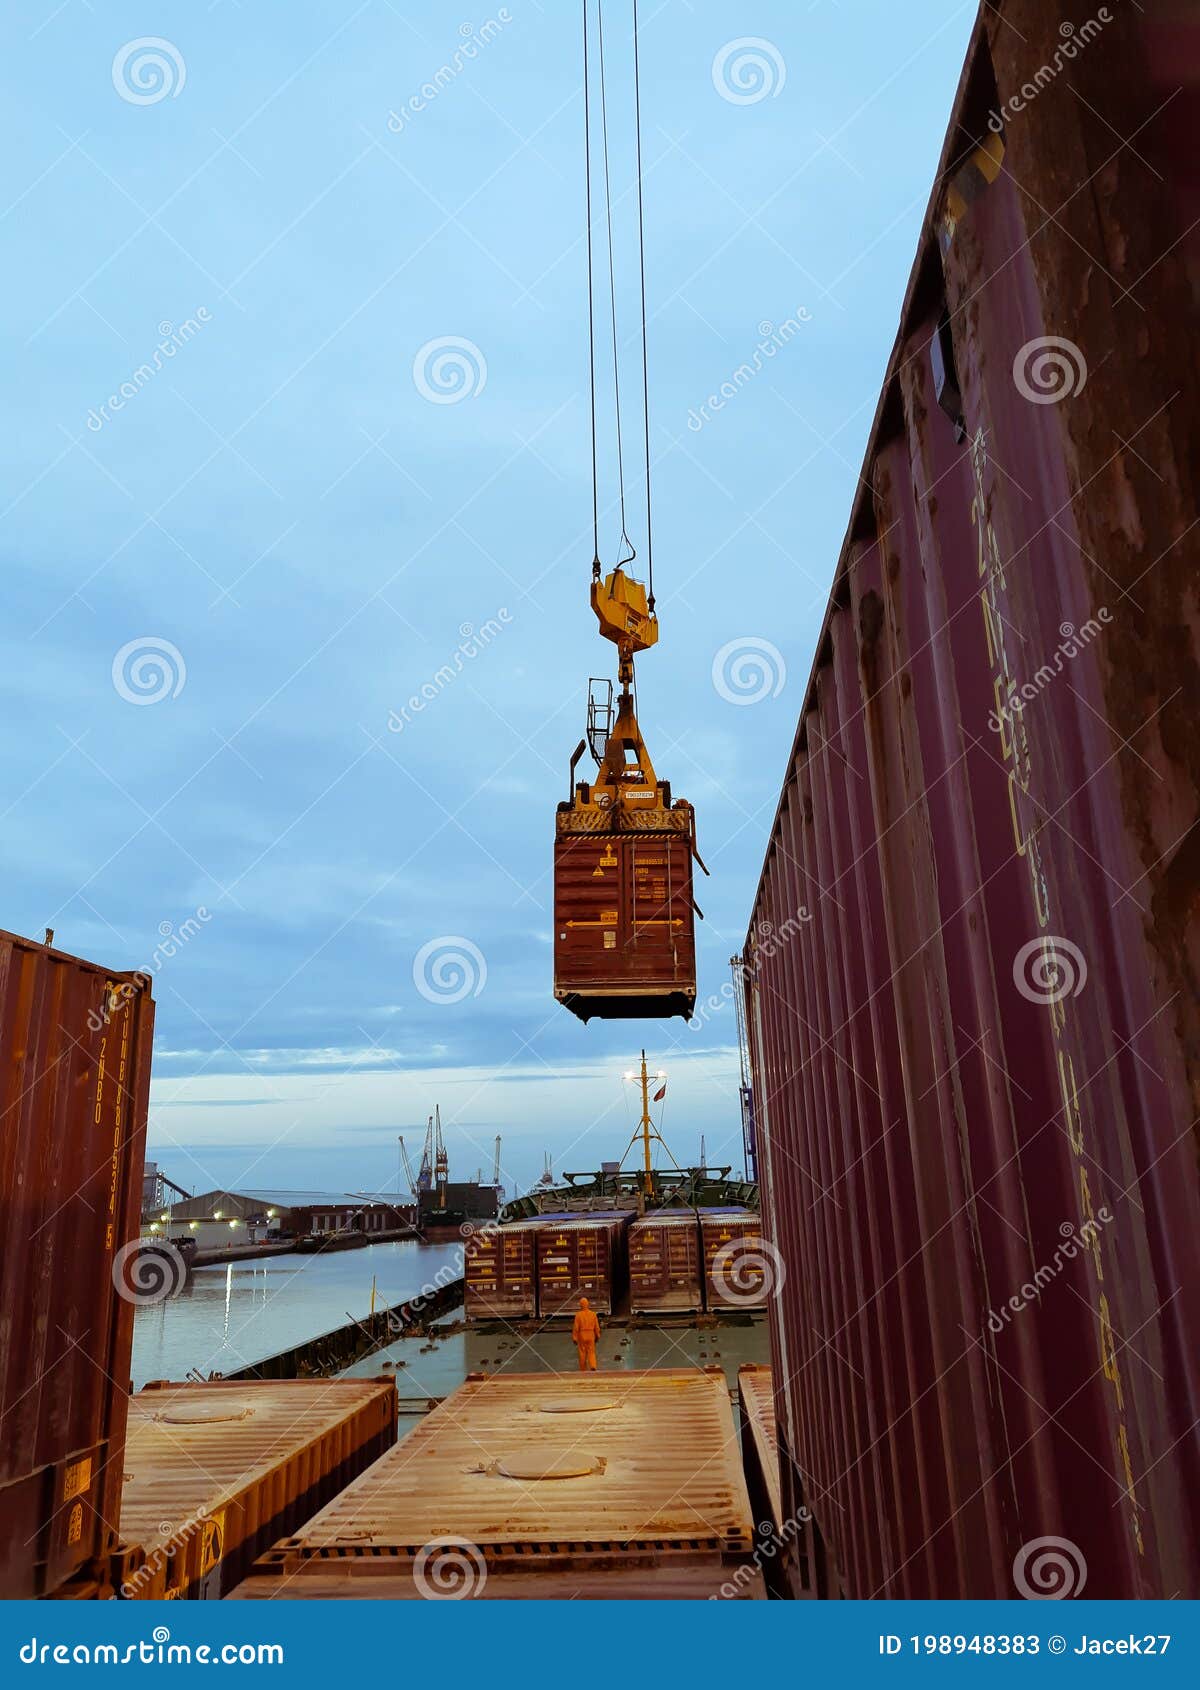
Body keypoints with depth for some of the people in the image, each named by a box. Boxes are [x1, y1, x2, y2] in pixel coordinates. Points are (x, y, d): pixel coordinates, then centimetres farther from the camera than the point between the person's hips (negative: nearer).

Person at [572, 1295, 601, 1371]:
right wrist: (597, 1336, 13)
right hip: (591, 1336, 1)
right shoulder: (593, 1314, -5)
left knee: (582, 1354, 11)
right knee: (591, 1352, 8)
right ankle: (593, 1366, -14)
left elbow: (576, 1328, -12)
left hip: (581, 1336, -1)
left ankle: (583, 1370, 18)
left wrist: (574, 1339, -5)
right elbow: (596, 1326, 0)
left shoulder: (578, 1315, -12)